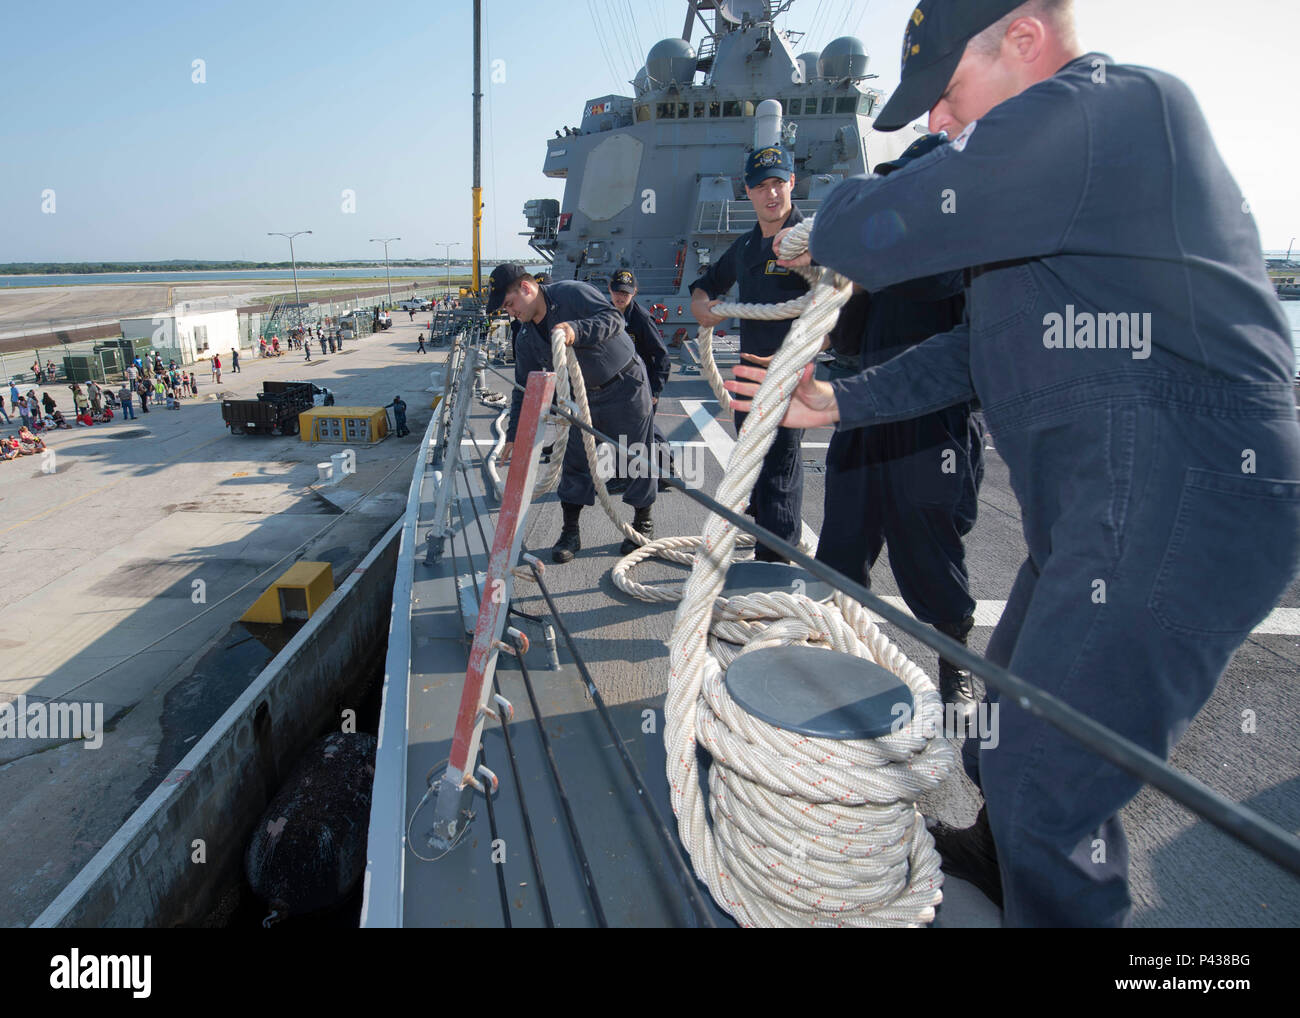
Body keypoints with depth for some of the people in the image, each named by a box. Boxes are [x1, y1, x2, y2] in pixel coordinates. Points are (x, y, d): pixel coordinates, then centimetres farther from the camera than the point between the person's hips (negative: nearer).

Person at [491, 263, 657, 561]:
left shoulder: (572, 293, -18)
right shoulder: (527, 338, 2)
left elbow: (614, 318, -25)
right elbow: (525, 388, 6)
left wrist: (576, 330, -42)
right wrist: (514, 434, 1)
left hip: (626, 386, -6)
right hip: (584, 395, 6)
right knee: (575, 461, 3)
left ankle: (643, 523, 20)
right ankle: (570, 531, 13)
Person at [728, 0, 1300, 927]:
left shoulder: (1109, 104, -13)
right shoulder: (1062, 166, 21)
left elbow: (872, 233, -21)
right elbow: (981, 349, 22)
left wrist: (822, 234, 3)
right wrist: (838, 404, 16)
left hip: (1175, 508, -11)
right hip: (1103, 508, 11)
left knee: (1049, 790, -2)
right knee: (1012, 719, 26)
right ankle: (995, 854, 52)